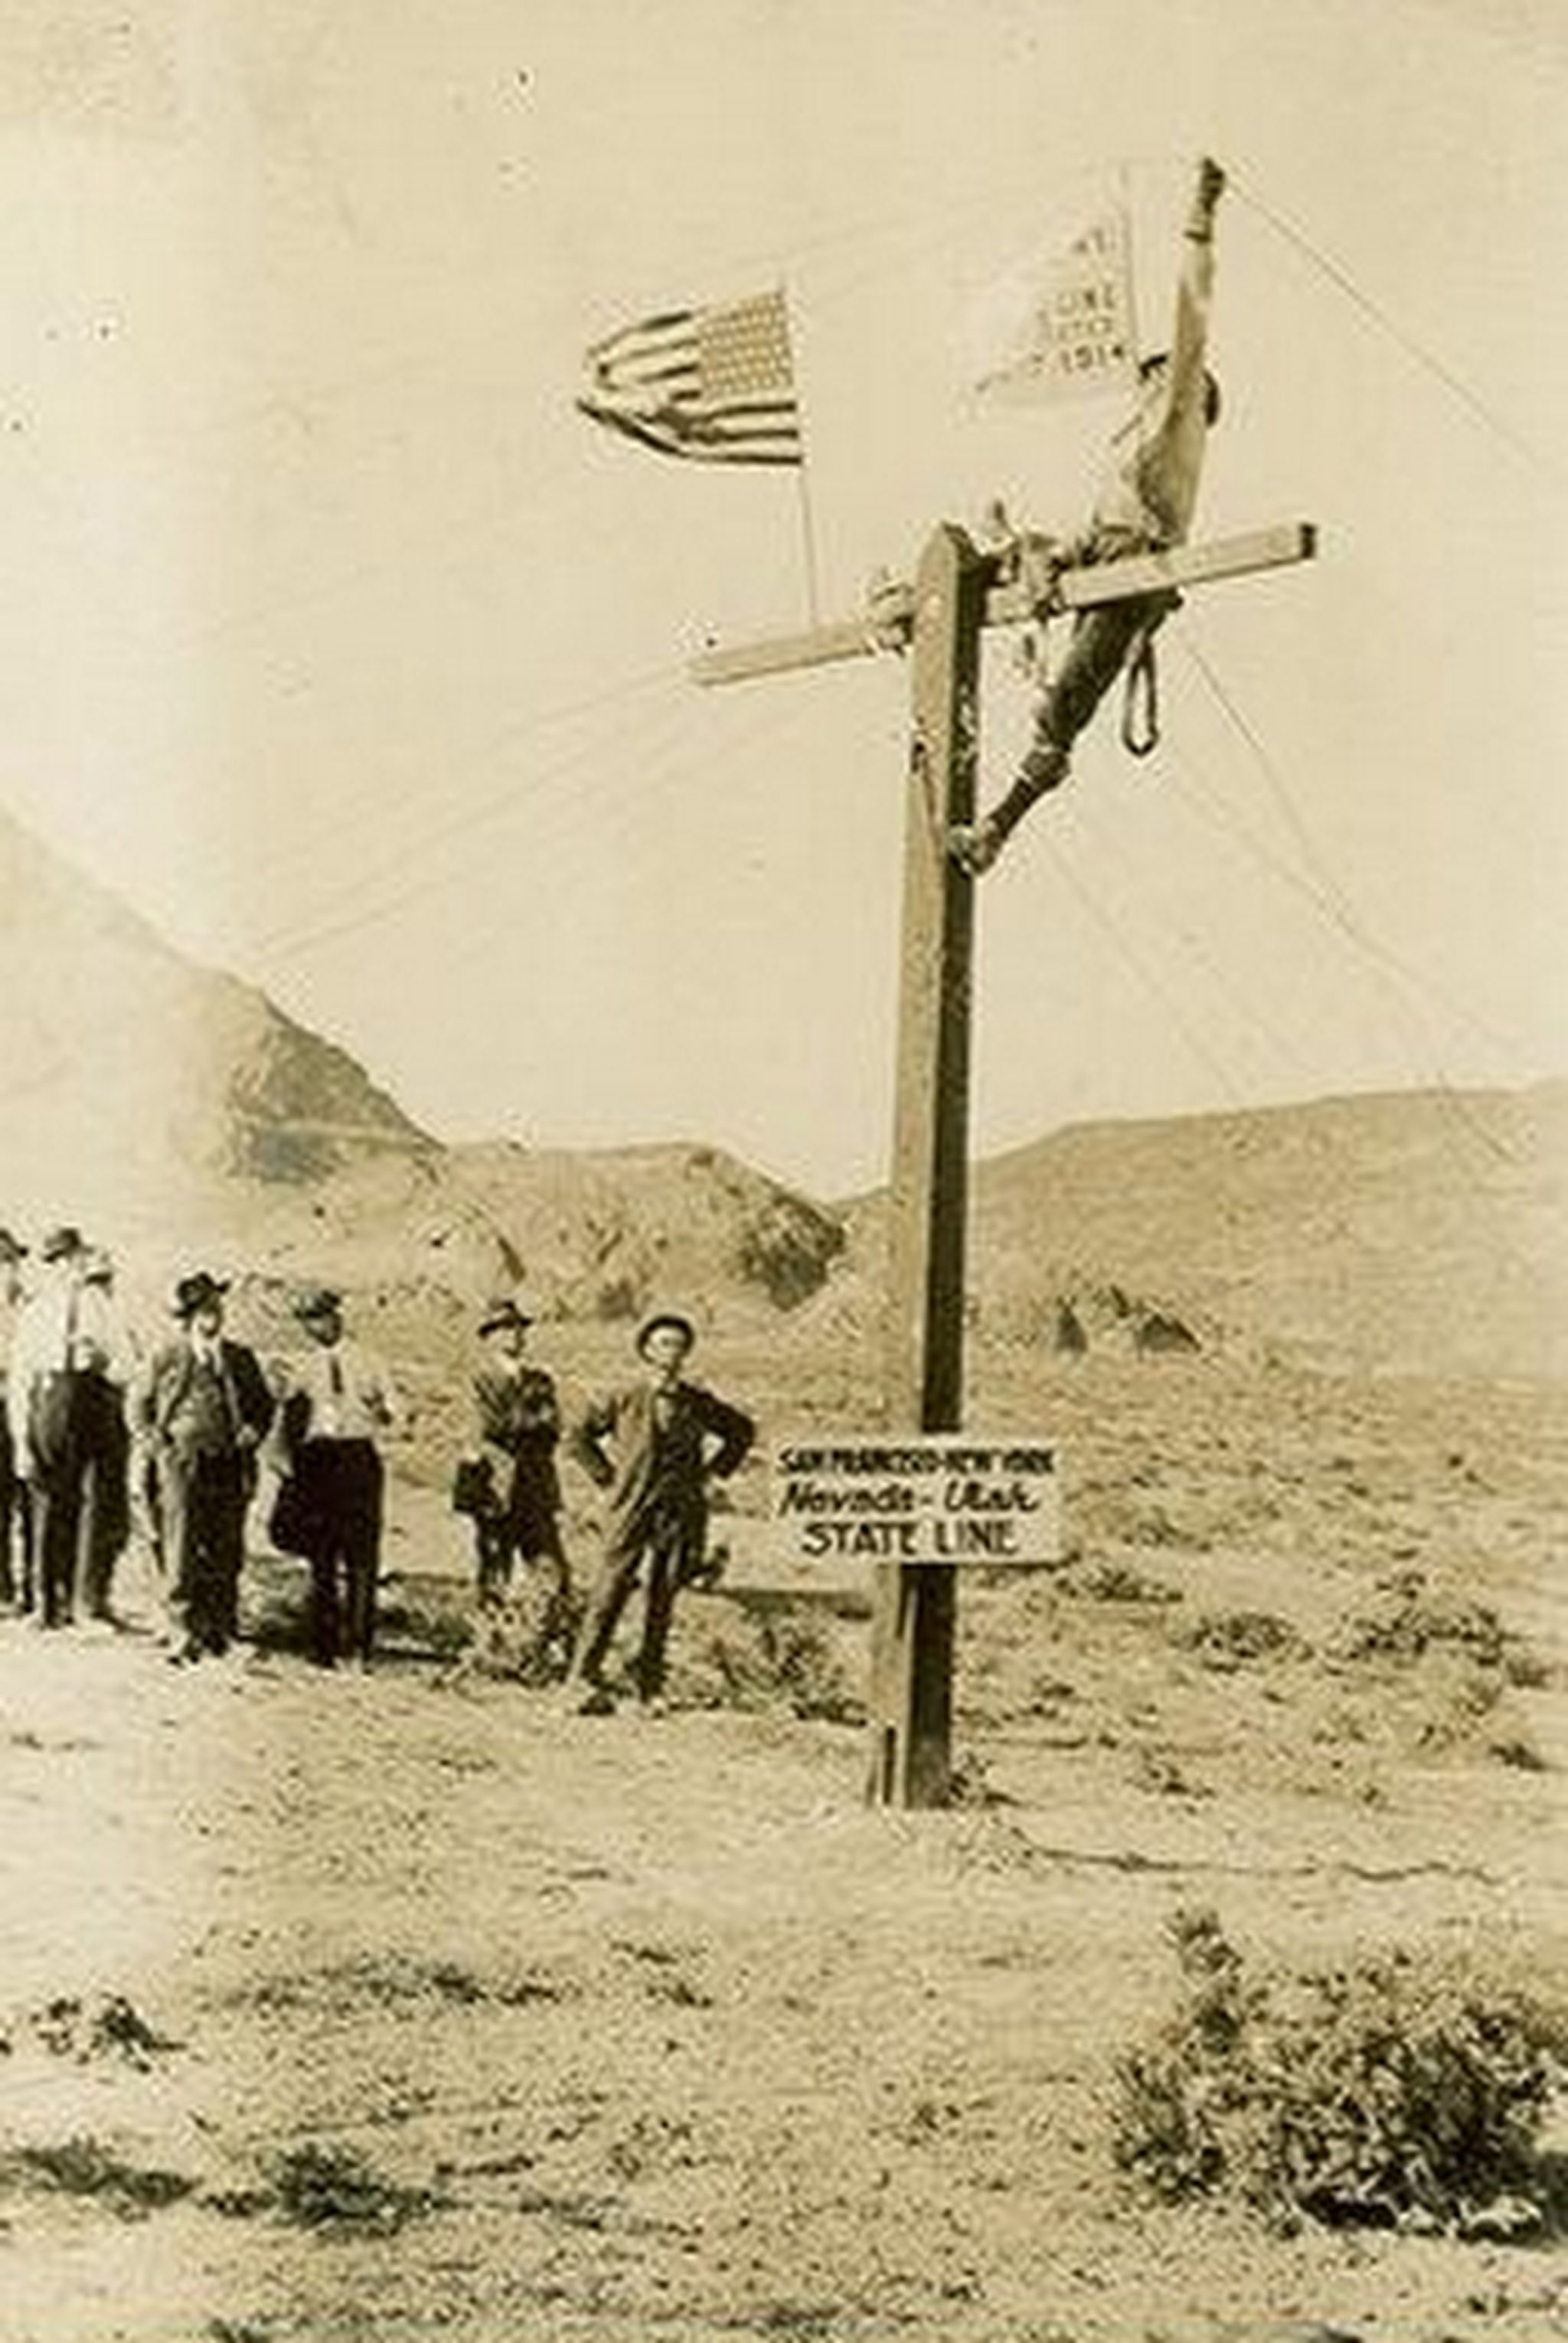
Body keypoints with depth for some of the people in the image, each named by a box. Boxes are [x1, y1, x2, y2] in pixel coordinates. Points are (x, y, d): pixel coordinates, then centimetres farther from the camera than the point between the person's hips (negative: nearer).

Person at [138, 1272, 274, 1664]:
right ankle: (184, 1635, -7)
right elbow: (140, 1407, 11)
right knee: (182, 1553, -8)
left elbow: (264, 1404, 19)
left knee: (225, 1555, 3)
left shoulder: (240, 1359, 11)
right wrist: (160, 1446, -1)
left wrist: (252, 1433, 2)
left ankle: (219, 1630, 12)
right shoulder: (168, 1358, 5)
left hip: (230, 1466, 2)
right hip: (183, 1462, -2)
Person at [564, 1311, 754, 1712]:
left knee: (662, 1600, 3)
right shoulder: (625, 1399, 0)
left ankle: (651, 1686, 9)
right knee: (610, 1591, -7)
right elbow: (580, 1435, 8)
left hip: (681, 1511, 2)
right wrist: (606, 1476, 2)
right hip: (631, 1508, -2)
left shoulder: (698, 1404, 6)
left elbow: (742, 1431, 21)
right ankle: (584, 1678, -2)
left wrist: (711, 1470, 12)